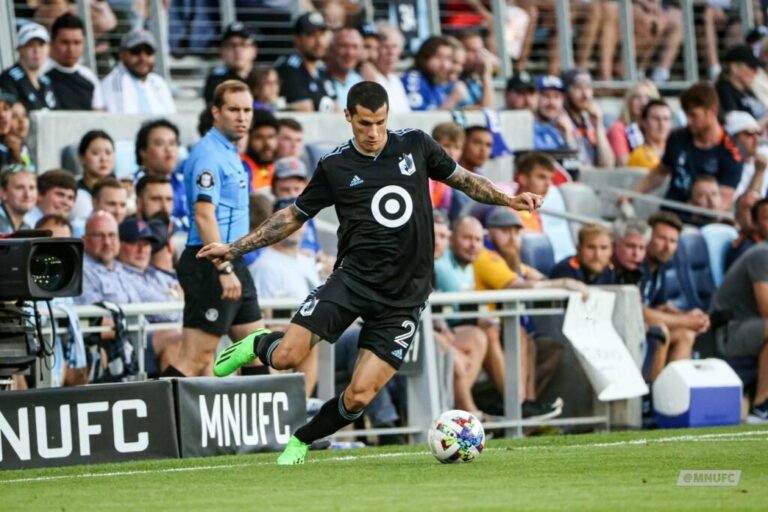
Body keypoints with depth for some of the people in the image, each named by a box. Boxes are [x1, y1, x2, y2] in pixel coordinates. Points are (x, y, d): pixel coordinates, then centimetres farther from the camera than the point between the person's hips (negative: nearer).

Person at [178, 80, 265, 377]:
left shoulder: (229, 153, 18)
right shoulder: (209, 154, -13)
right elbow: (204, 216, -22)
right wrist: (224, 269, -26)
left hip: (230, 266, 10)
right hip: (211, 267, -10)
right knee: (195, 360, -13)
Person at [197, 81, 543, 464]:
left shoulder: (415, 145, 4)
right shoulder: (335, 167, 2)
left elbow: (463, 179, 19)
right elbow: (293, 216, 13)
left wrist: (509, 199, 6)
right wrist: (235, 248, 9)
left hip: (404, 296, 1)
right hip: (353, 279, 0)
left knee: (358, 397, -9)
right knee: (286, 357, -20)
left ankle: (300, 442, 19)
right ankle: (260, 344, 18)